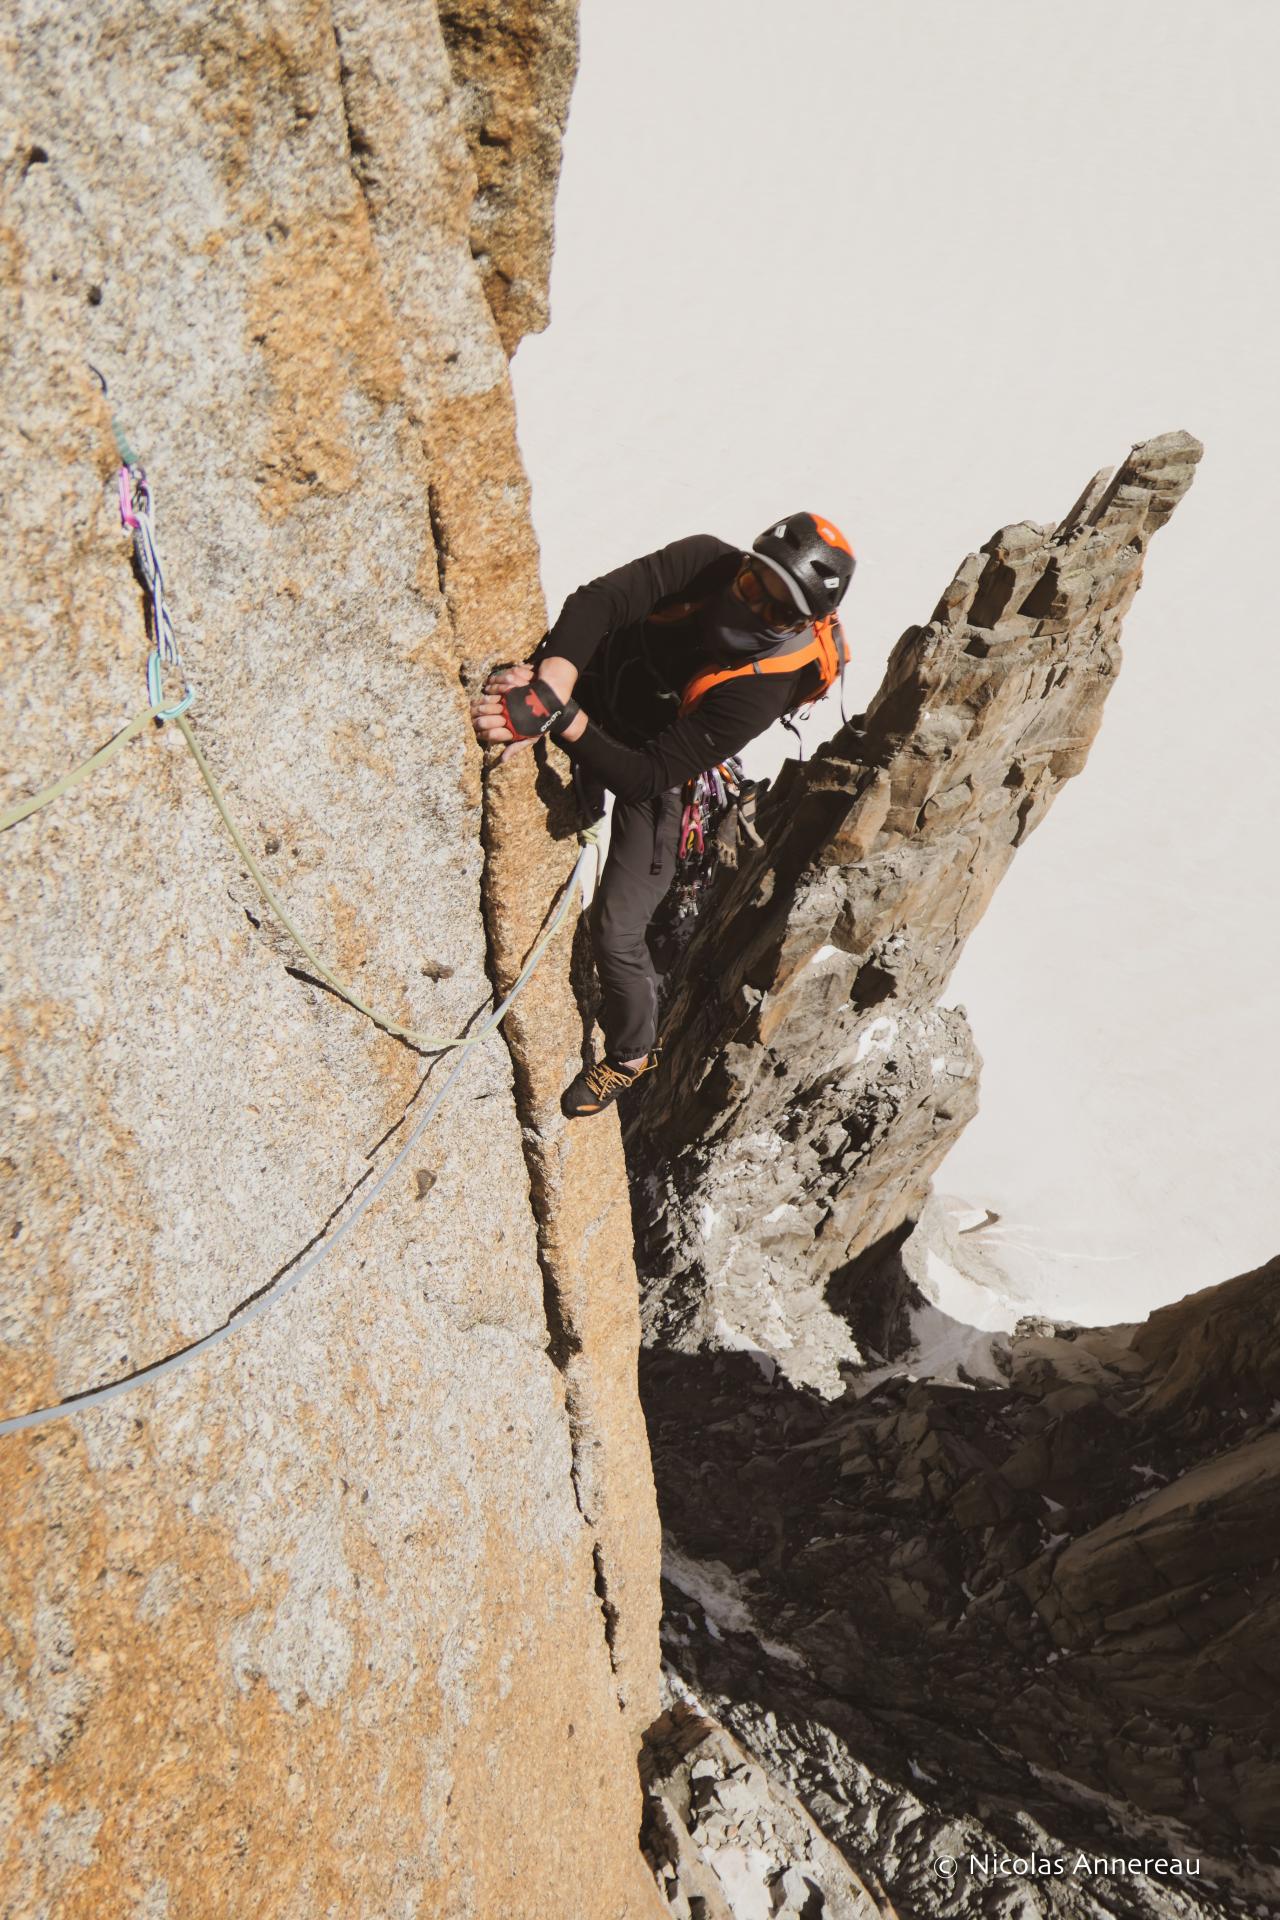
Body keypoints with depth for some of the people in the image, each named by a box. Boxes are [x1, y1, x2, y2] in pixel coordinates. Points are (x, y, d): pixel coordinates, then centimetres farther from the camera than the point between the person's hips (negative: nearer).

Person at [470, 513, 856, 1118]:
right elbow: (597, 601, -30)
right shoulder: (706, 560, -23)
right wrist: (549, 686, -46)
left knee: (615, 931, -7)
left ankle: (631, 1053, 21)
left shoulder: (759, 693, -34)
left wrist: (562, 717, -47)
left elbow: (646, 776, -36)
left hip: (645, 767, -5)